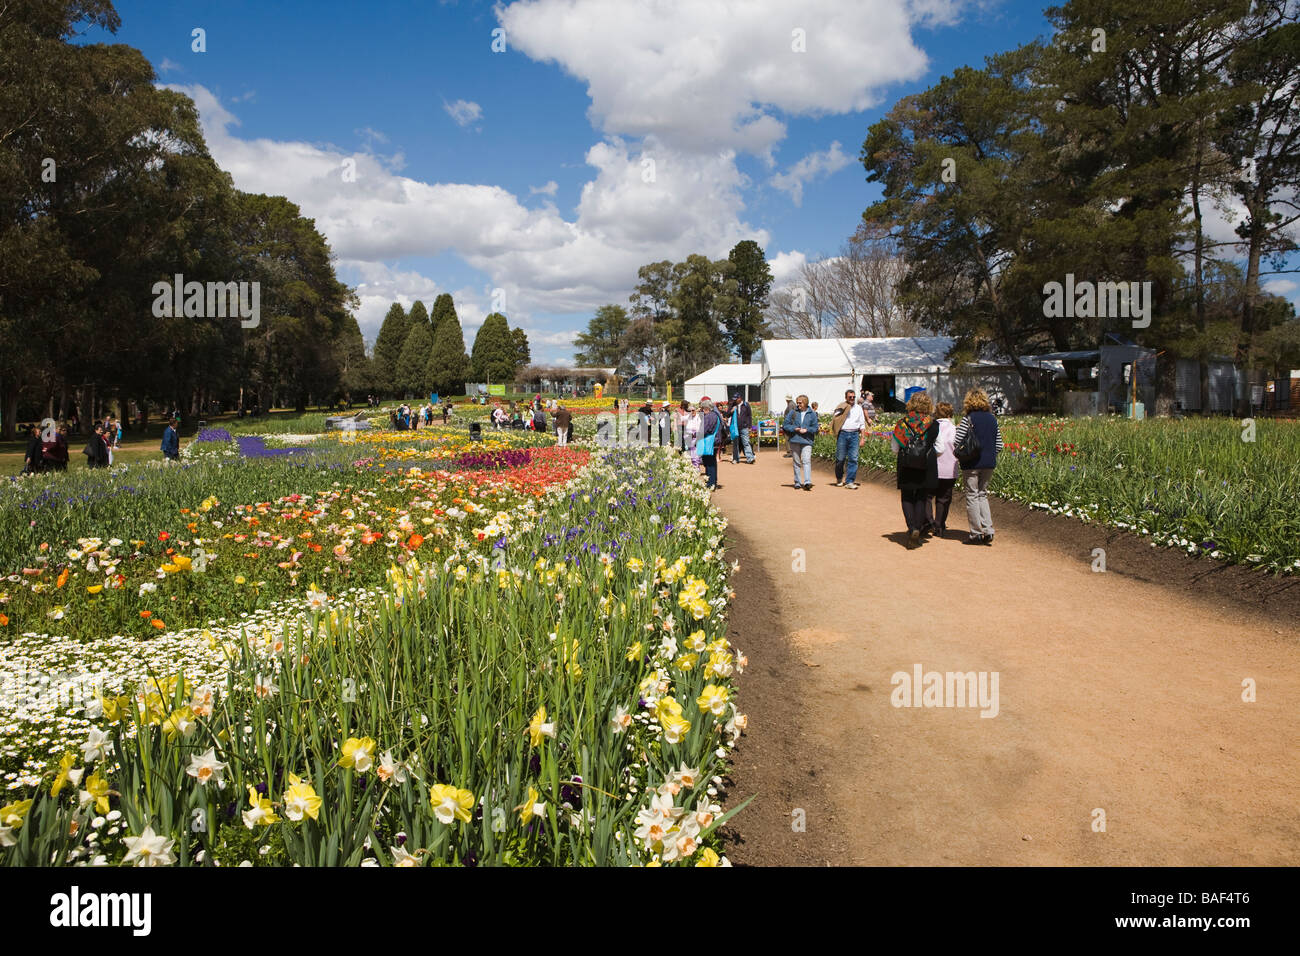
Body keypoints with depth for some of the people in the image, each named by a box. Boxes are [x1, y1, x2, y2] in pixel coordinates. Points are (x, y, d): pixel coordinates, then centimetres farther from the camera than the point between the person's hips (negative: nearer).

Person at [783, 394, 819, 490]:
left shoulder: (812, 414, 6)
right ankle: (797, 482, 16)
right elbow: (785, 425, 5)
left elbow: (815, 428, 5)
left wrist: (806, 430, -11)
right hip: (794, 440, 2)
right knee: (796, 462, 8)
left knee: (806, 461, -15)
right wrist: (795, 429, -9)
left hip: (807, 441, -2)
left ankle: (807, 482, -22)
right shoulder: (792, 412, 7)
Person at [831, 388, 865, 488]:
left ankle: (850, 481, -5)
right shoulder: (841, 408, 8)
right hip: (842, 434, -2)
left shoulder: (858, 408, 16)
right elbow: (835, 420, 2)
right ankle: (839, 479, 20)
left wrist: (862, 438, 10)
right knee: (840, 458, 0)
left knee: (853, 458, -6)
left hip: (854, 434, 2)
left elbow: (862, 424, 17)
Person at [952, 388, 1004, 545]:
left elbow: (957, 442, -13)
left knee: (972, 496, 3)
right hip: (989, 464, 5)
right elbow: (999, 445, 9)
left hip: (972, 463, -5)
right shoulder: (993, 419, 7)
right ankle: (988, 530, 6)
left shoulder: (968, 419, -9)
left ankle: (976, 533, 5)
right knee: (983, 495, 16)